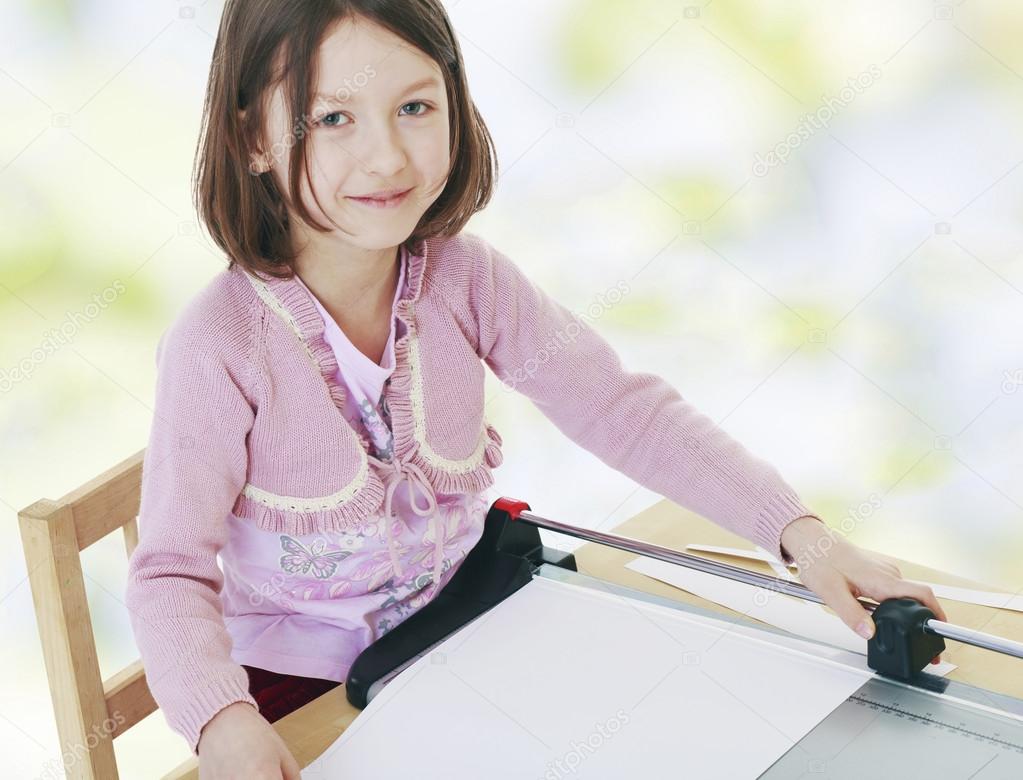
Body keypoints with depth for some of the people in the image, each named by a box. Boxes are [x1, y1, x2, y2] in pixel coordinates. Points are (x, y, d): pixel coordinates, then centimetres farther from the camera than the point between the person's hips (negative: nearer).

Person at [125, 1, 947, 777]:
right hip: (298, 687, -3)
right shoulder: (220, 346, -22)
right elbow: (172, 573, -19)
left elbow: (621, 408, -13)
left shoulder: (464, 277, -12)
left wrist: (798, 530, -22)